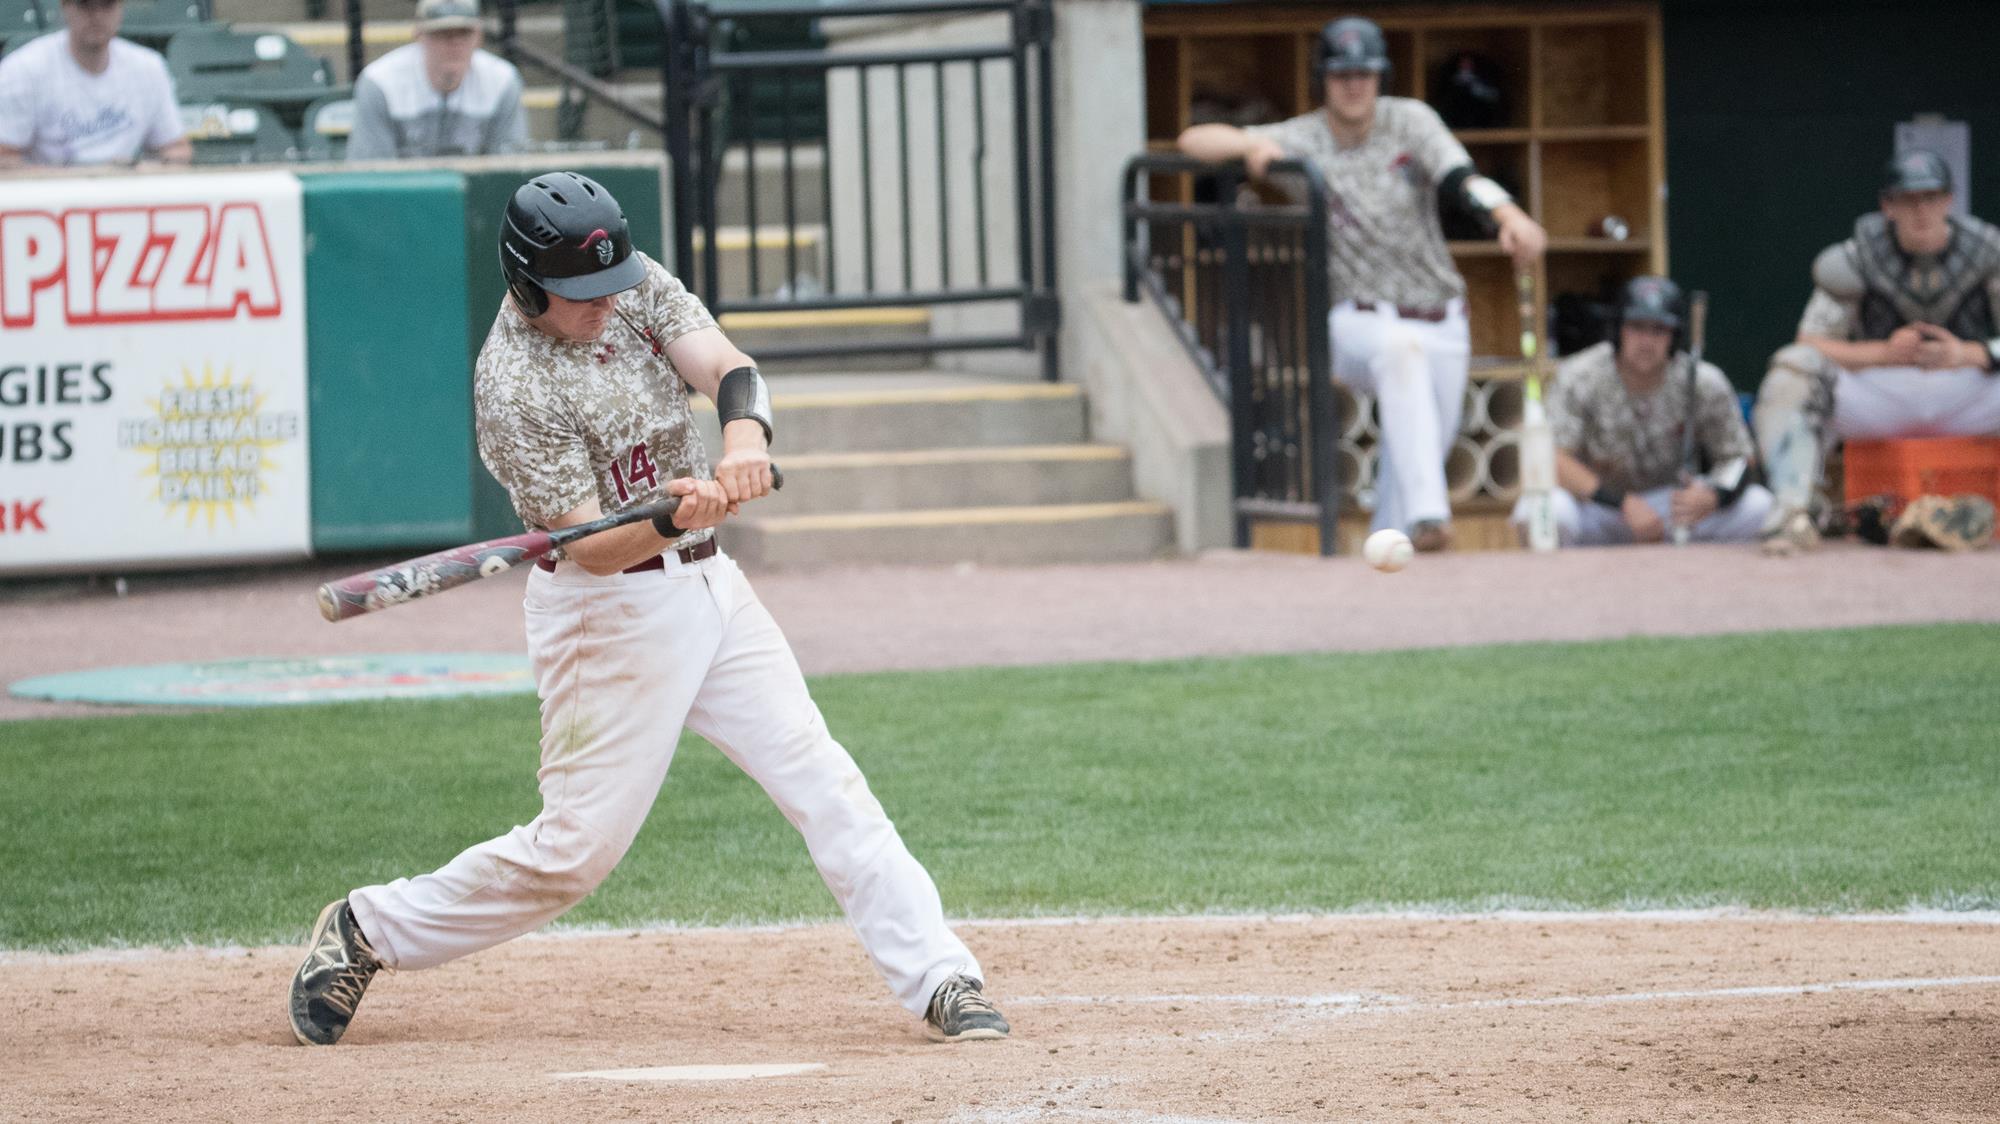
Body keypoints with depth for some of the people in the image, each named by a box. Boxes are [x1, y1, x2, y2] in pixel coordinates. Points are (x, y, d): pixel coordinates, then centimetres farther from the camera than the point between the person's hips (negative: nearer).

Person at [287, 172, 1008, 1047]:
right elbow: (591, 548, -23)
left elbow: (726, 368, -15)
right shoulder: (513, 385, -20)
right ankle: (368, 931, 11)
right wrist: (673, 518, -43)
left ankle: (939, 981, 0)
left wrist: (744, 434, -37)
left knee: (824, 782, -1)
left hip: (707, 584, 7)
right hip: (610, 612, -7)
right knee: (579, 845, -5)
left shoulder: (640, 287, -1)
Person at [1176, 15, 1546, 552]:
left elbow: (1461, 176, -23)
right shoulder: (1300, 141, -4)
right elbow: (1193, 141, -7)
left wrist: (1511, 217, -44)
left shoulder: (1409, 121, -4)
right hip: (1358, 324, -3)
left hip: (1440, 325, 3)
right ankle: (1426, 512, -47)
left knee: (1420, 460, 3)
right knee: (1400, 347, -37)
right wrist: (1251, 145, -29)